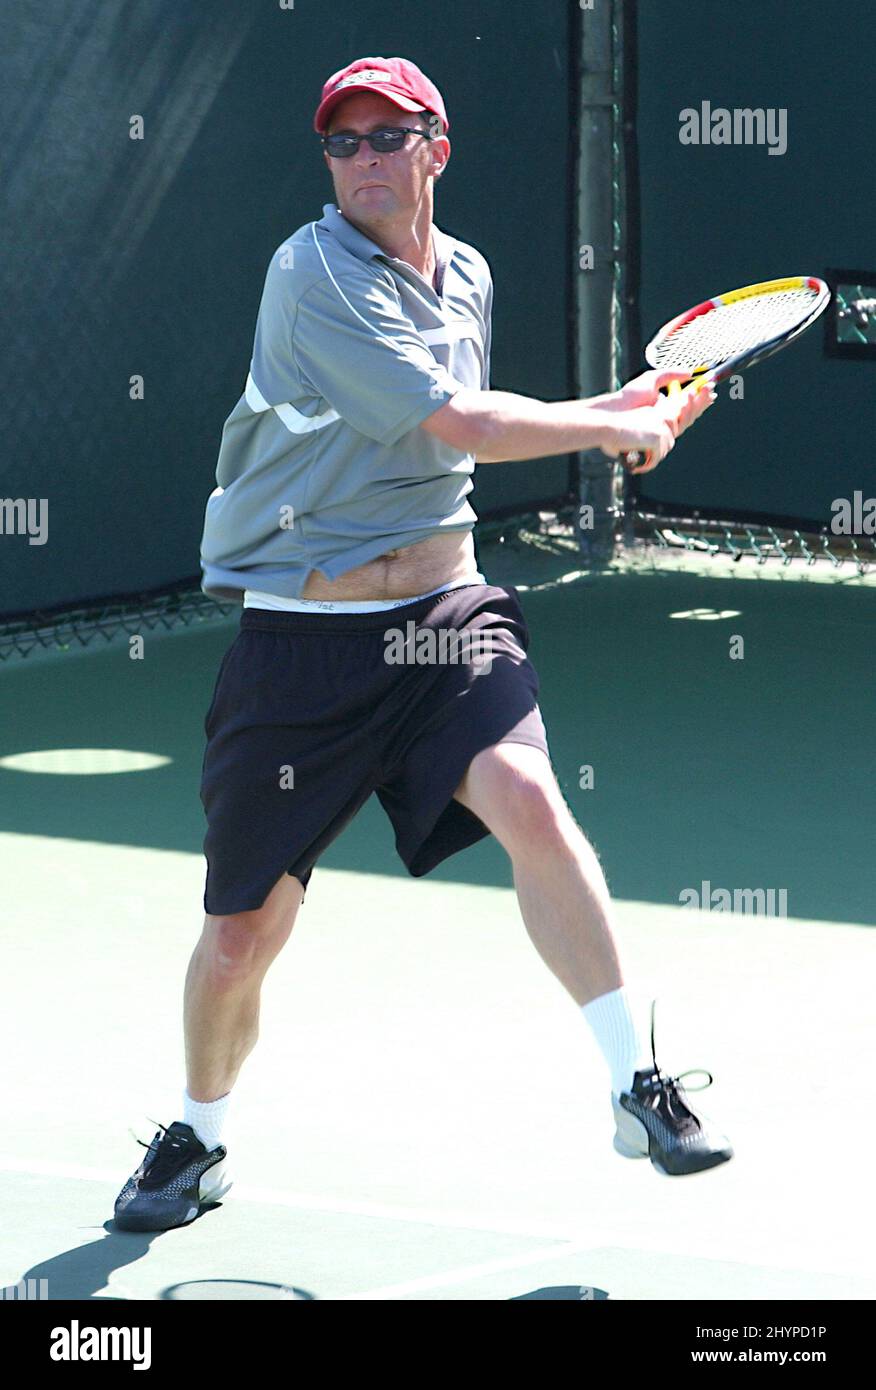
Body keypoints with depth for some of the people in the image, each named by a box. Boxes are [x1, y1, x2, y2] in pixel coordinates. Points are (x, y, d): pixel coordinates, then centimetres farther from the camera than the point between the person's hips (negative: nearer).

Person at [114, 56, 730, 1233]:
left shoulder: (467, 276, 10)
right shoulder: (314, 275, -13)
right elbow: (460, 425, -19)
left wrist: (614, 408, 13)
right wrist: (620, 429, -7)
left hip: (442, 608, 4)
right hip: (301, 637, -4)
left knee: (526, 795, -25)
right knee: (240, 936, 3)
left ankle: (640, 1091, -19)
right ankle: (197, 1141, 31)